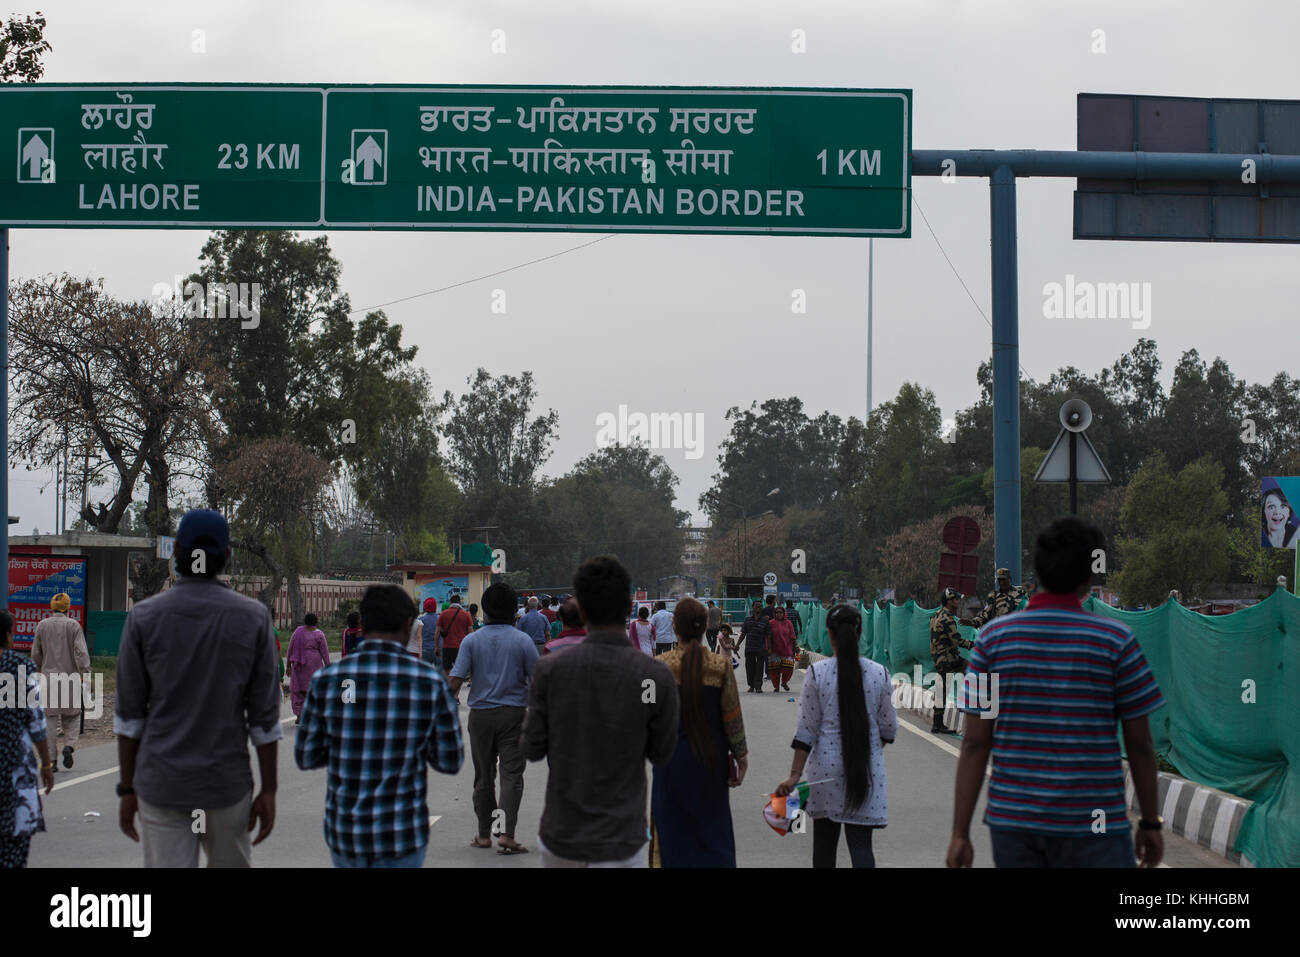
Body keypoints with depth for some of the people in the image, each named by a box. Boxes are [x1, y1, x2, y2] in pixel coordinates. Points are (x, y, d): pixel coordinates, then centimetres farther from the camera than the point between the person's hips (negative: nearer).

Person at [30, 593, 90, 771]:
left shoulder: (42, 625, 4)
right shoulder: (73, 625, -2)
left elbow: (36, 654, 8)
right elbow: (81, 651, -12)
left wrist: (38, 672, 23)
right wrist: (86, 674, -14)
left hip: (48, 677, 1)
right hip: (69, 678, -1)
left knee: (50, 718, 3)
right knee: (72, 716, 13)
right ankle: (69, 746, -8)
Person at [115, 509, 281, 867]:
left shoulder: (143, 616, -3)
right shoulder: (253, 618, -3)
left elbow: (129, 714, -1)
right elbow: (264, 715, -2)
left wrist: (127, 789, 7)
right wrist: (268, 790, 5)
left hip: (162, 786, 0)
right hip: (227, 784, 1)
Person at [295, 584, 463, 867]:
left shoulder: (327, 680, -6)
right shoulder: (430, 681, -9)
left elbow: (306, 757, 0)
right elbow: (450, 761, -4)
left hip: (343, 833, 2)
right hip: (403, 834, -2)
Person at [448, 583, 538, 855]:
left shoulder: (471, 640, -4)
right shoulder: (523, 640, -5)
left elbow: (456, 680, -9)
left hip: (480, 714, 1)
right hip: (513, 714, -1)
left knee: (483, 776, 12)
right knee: (511, 774, -2)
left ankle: (484, 834, 19)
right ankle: (506, 833, -15)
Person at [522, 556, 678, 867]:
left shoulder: (550, 669, -9)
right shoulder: (657, 677, -12)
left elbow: (533, 749, -1)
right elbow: (661, 754, 1)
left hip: (561, 838, 2)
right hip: (621, 843, -2)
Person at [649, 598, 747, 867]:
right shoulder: (720, 666, -8)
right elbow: (732, 717, -4)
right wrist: (740, 754, 7)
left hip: (672, 758, -1)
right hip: (711, 759, 1)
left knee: (671, 831, 10)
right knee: (712, 830, 13)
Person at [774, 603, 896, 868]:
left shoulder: (817, 673, -8)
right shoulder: (878, 673, -3)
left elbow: (807, 729, -7)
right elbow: (888, 727, 3)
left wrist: (795, 775, -4)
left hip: (826, 765, 0)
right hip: (866, 768, 0)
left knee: (824, 840, 16)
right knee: (861, 844, -1)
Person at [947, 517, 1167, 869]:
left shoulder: (994, 637, 1)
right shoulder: (1115, 640, -4)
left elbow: (975, 743, -1)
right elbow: (1139, 745, 0)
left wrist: (960, 832, 1)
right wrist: (1151, 822, 12)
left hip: (1012, 823, 3)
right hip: (1093, 827, -3)